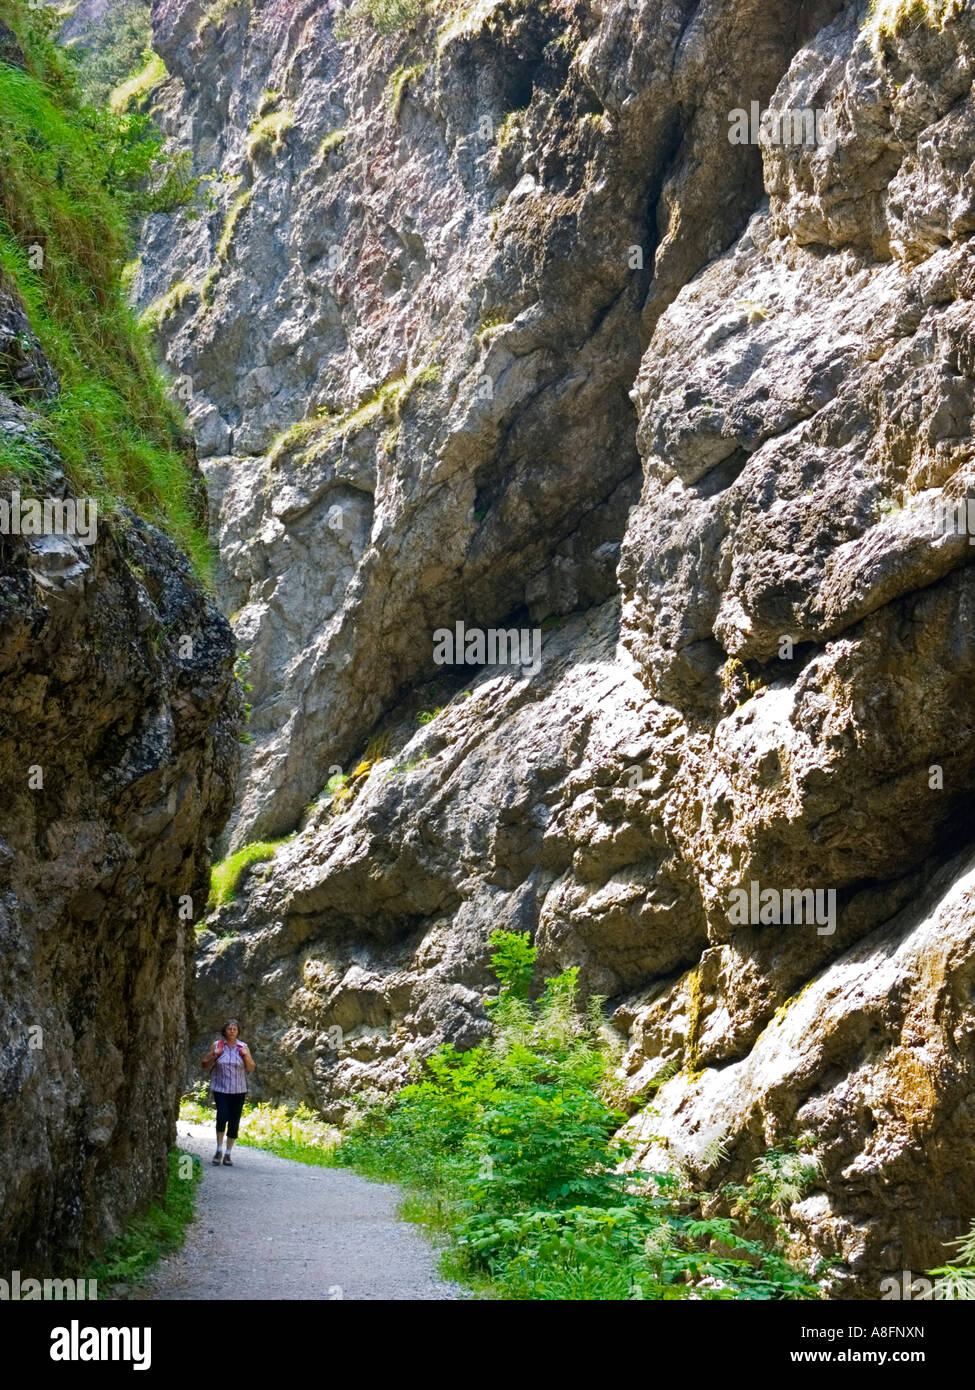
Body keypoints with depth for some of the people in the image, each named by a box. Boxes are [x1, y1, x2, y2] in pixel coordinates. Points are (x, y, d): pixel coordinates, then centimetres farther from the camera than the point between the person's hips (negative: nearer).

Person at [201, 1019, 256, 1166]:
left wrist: (246, 1056, -10)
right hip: (220, 1088, -2)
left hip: (238, 1090, 2)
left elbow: (251, 1068, 7)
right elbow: (205, 1065, 7)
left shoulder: (243, 1047, 7)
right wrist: (215, 1055, -11)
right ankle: (219, 1151, -2)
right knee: (222, 1116, -19)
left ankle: (228, 1154, 14)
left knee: (234, 1121, 2)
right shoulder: (216, 1045, 3)